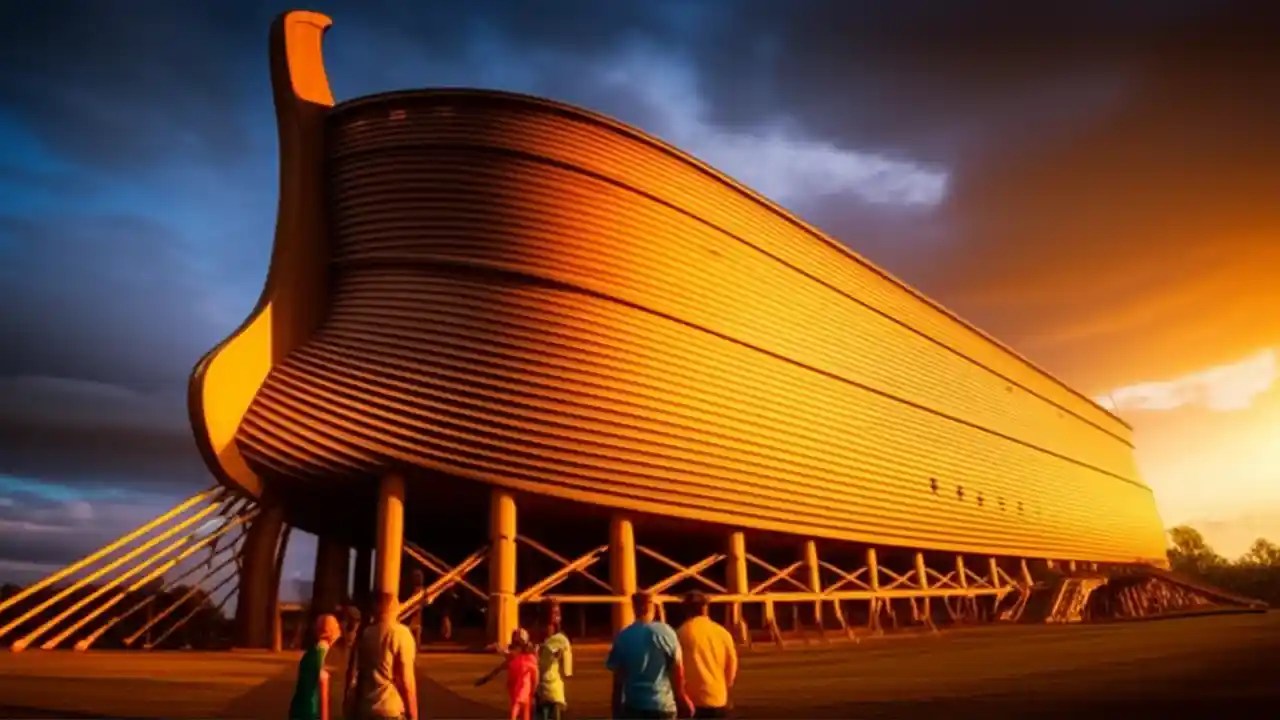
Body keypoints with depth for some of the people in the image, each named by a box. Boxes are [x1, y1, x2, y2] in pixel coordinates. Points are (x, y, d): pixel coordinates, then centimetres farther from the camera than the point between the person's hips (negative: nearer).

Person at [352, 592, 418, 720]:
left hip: (366, 710, 6)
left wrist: (357, 707, 20)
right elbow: (406, 679, -14)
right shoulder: (400, 634, -12)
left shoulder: (365, 634, 5)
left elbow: (358, 674, 10)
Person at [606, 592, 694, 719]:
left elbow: (618, 677, 1)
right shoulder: (666, 632, -7)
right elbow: (677, 669, -4)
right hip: (662, 704, -1)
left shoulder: (623, 637, -2)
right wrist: (681, 696, 11)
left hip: (632, 704, 2)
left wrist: (617, 709, 10)